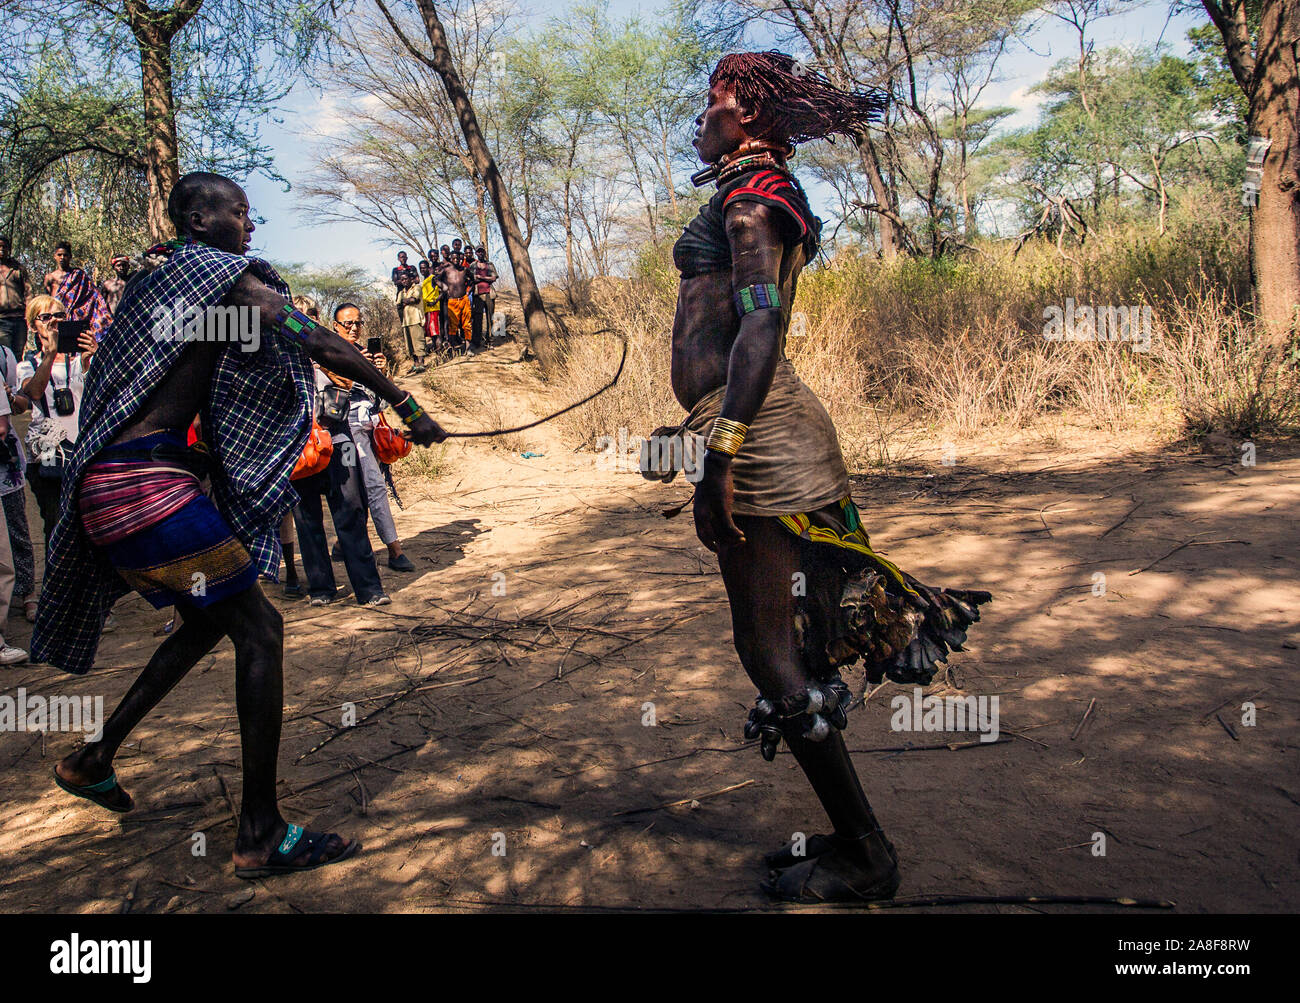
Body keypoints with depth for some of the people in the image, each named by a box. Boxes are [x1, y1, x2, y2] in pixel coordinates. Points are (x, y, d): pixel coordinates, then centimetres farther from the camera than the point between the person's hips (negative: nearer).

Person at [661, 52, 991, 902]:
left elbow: (758, 328, -19)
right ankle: (853, 835, 26)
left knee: (774, 653, -4)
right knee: (789, 642, 14)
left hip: (758, 440, -10)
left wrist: (722, 453, -25)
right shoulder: (760, 195, 23)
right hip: (777, 433, 10)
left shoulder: (749, 197, -6)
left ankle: (865, 860, 9)